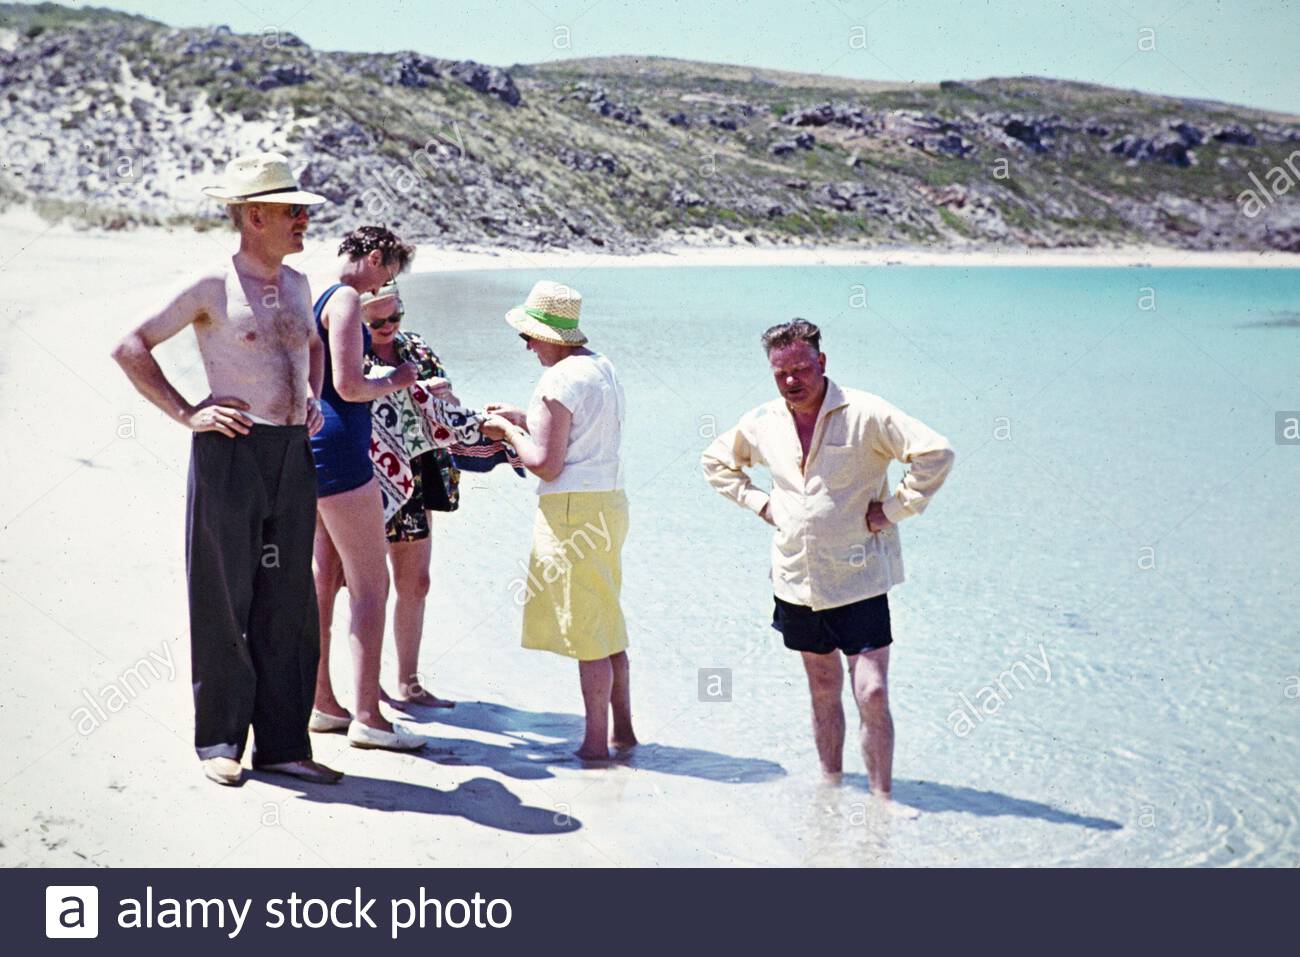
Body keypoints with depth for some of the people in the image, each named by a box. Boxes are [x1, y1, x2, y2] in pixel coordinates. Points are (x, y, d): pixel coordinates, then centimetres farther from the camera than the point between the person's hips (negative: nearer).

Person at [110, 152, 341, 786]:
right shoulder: (213, 287, -5)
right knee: (224, 599, 1)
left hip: (293, 455, 6)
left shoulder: (296, 284, 14)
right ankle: (219, 741, 13)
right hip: (232, 450, -6)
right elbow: (131, 348, -5)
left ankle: (282, 744, 14)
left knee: (288, 601, 7)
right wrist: (186, 413, -10)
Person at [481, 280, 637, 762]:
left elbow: (546, 464, -17)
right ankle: (623, 729, 23)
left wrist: (509, 431, -2)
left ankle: (596, 742, 4)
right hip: (609, 502, 10)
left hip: (573, 510, -10)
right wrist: (523, 419, 20)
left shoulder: (558, 380, -16)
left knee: (586, 629, -3)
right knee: (607, 623, 17)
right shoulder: (602, 368, 13)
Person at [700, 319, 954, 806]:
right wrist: (758, 502, 10)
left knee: (872, 695, -8)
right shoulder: (761, 423, 4)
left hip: (859, 580, -5)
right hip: (797, 582, 5)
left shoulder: (865, 414, -12)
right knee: (823, 692, 15)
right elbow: (716, 460, 23)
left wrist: (892, 509, -15)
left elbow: (936, 452, -16)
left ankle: (882, 800, 2)